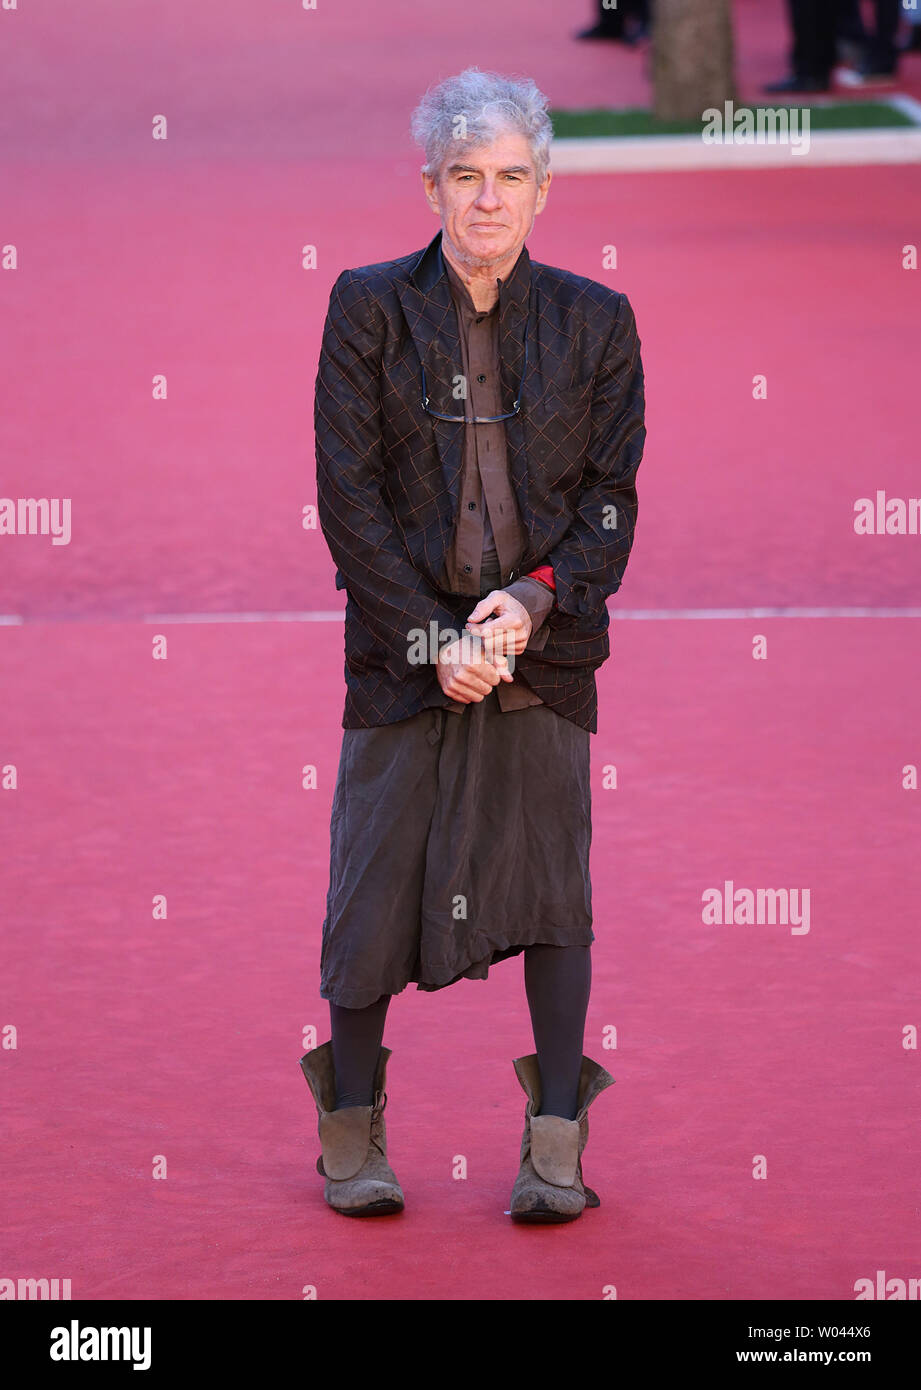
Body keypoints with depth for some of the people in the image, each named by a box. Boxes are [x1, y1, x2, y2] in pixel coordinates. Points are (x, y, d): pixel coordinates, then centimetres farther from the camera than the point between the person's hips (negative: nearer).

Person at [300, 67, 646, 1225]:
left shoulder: (594, 323, 5)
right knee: (375, 884, 1)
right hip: (404, 645, -1)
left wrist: (535, 602, -14)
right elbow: (347, 493, -3)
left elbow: (611, 499, 4)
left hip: (545, 643, 1)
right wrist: (433, 637, -11)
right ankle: (351, 1131, 17)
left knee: (553, 888, -2)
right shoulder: (370, 308, 0)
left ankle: (555, 1149, 2)